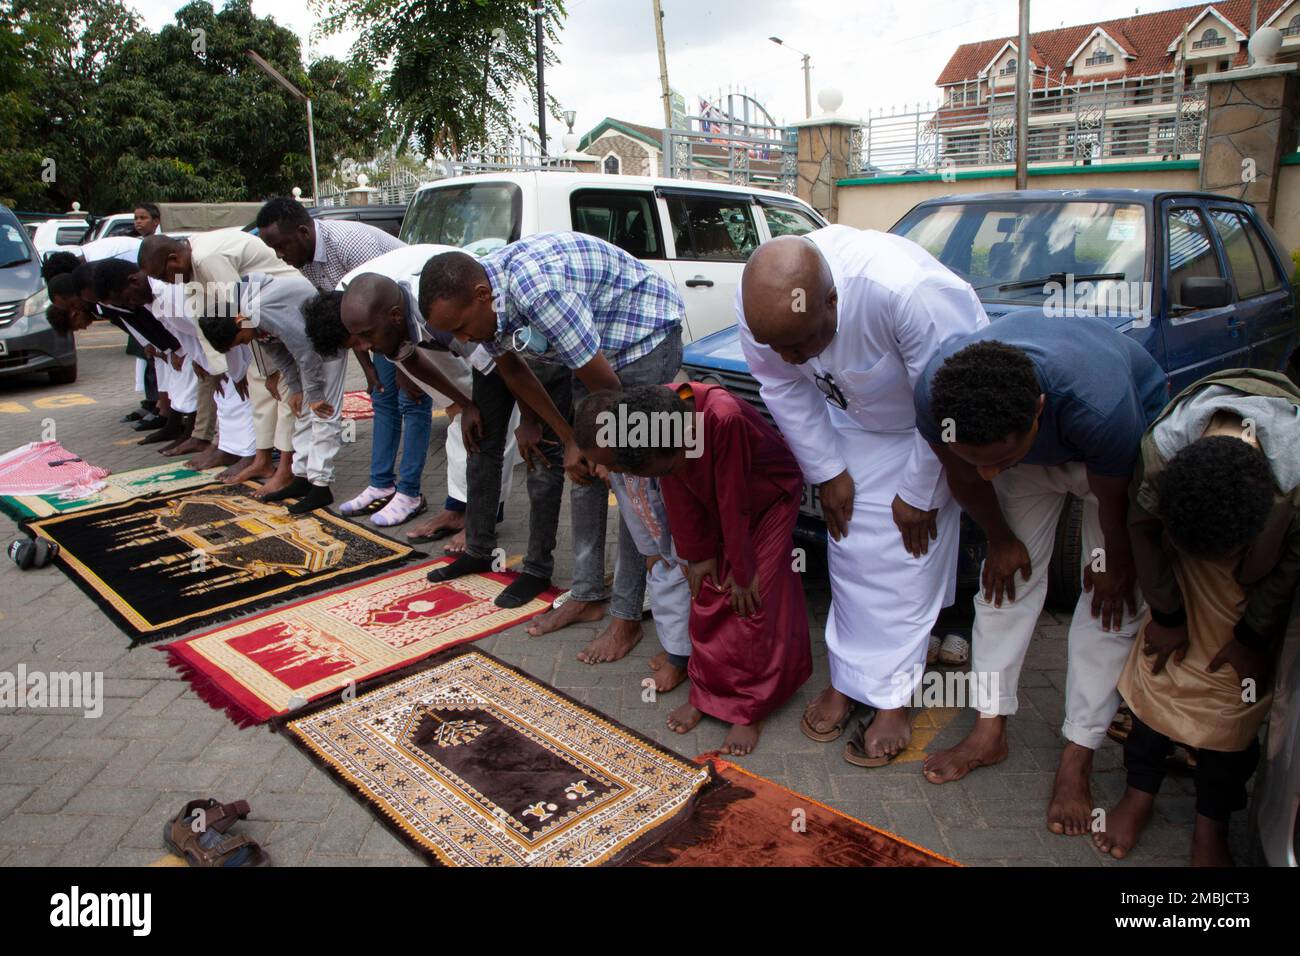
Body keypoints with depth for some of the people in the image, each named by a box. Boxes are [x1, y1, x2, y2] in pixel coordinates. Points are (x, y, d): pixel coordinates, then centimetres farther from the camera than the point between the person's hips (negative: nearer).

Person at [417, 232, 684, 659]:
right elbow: (509, 364, 9)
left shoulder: (536, 289, -37)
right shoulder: (483, 297, -10)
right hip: (592, 343, 9)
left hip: (646, 332, -8)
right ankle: (587, 596, 17)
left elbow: (605, 386, -29)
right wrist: (570, 436, 7)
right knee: (584, 468, 6)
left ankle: (627, 618, -3)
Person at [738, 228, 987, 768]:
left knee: (909, 554, -5)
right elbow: (785, 392, -10)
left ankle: (892, 698, 8)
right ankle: (849, 680, 19)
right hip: (855, 415, 4)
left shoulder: (908, 292, -44)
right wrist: (827, 473, -7)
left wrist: (919, 493, -18)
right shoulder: (757, 304, -28)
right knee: (853, 546, 5)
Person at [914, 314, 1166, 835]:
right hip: (1031, 453, 3)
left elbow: (1116, 501, -24)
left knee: (1110, 599, -5)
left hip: (1123, 446, -2)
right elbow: (964, 478, -13)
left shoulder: (1098, 402, -46)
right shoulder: (935, 396, -36)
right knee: (1007, 576, 0)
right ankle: (990, 732, 13)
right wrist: (1001, 538, 0)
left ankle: (1076, 759, 7)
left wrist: (1118, 567, -7)